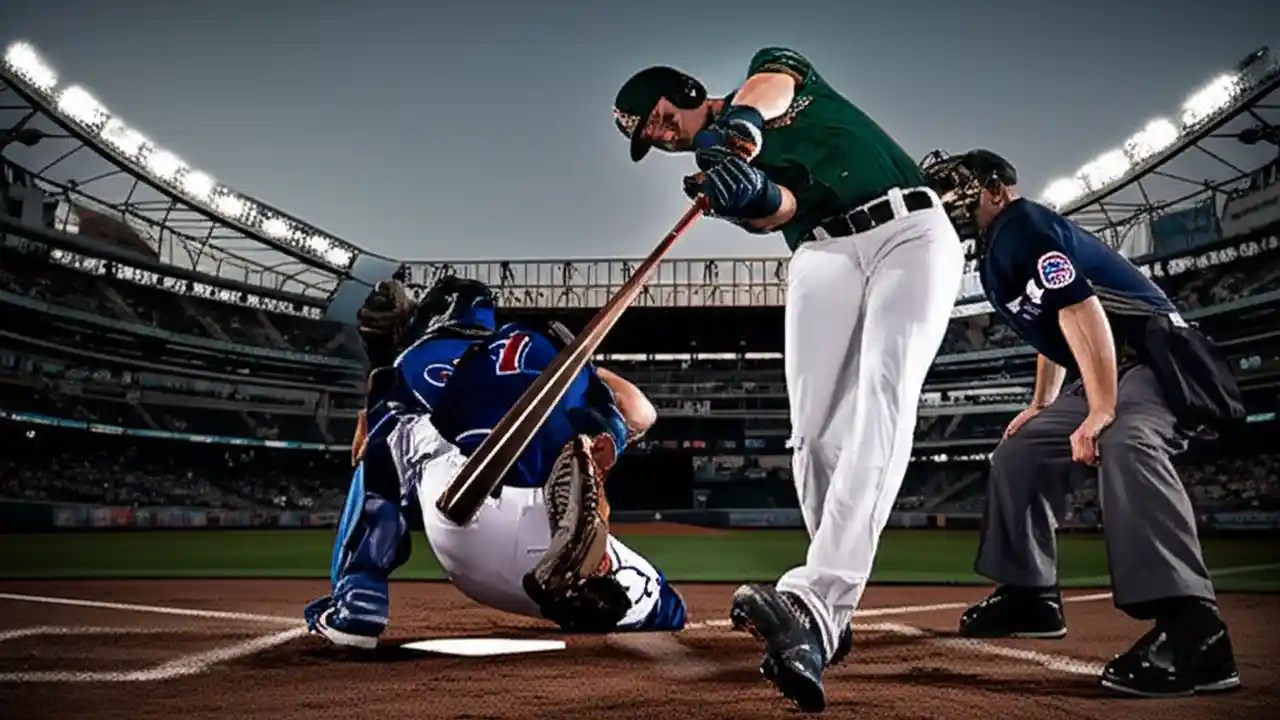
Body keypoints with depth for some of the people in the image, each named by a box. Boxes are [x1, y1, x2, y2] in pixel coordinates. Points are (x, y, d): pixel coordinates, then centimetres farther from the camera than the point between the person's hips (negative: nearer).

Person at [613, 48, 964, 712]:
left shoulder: (775, 65, 17)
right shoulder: (719, 166, 16)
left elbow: (773, 83, -9)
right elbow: (775, 209, -7)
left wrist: (740, 119, -31)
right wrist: (748, 195, -31)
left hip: (911, 231, -3)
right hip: (824, 254, 3)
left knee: (881, 395, -24)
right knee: (816, 433, -14)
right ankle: (836, 604, -4)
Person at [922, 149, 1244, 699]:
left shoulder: (1023, 227, -13)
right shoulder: (994, 256, 18)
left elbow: (1078, 308, -26)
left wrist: (1102, 412, -33)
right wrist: (1042, 407, 28)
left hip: (1155, 359, -11)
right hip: (1103, 378, 11)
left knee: (1125, 445, -38)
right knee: (1019, 453, 16)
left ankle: (1192, 631, -50)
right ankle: (1028, 597, 24)